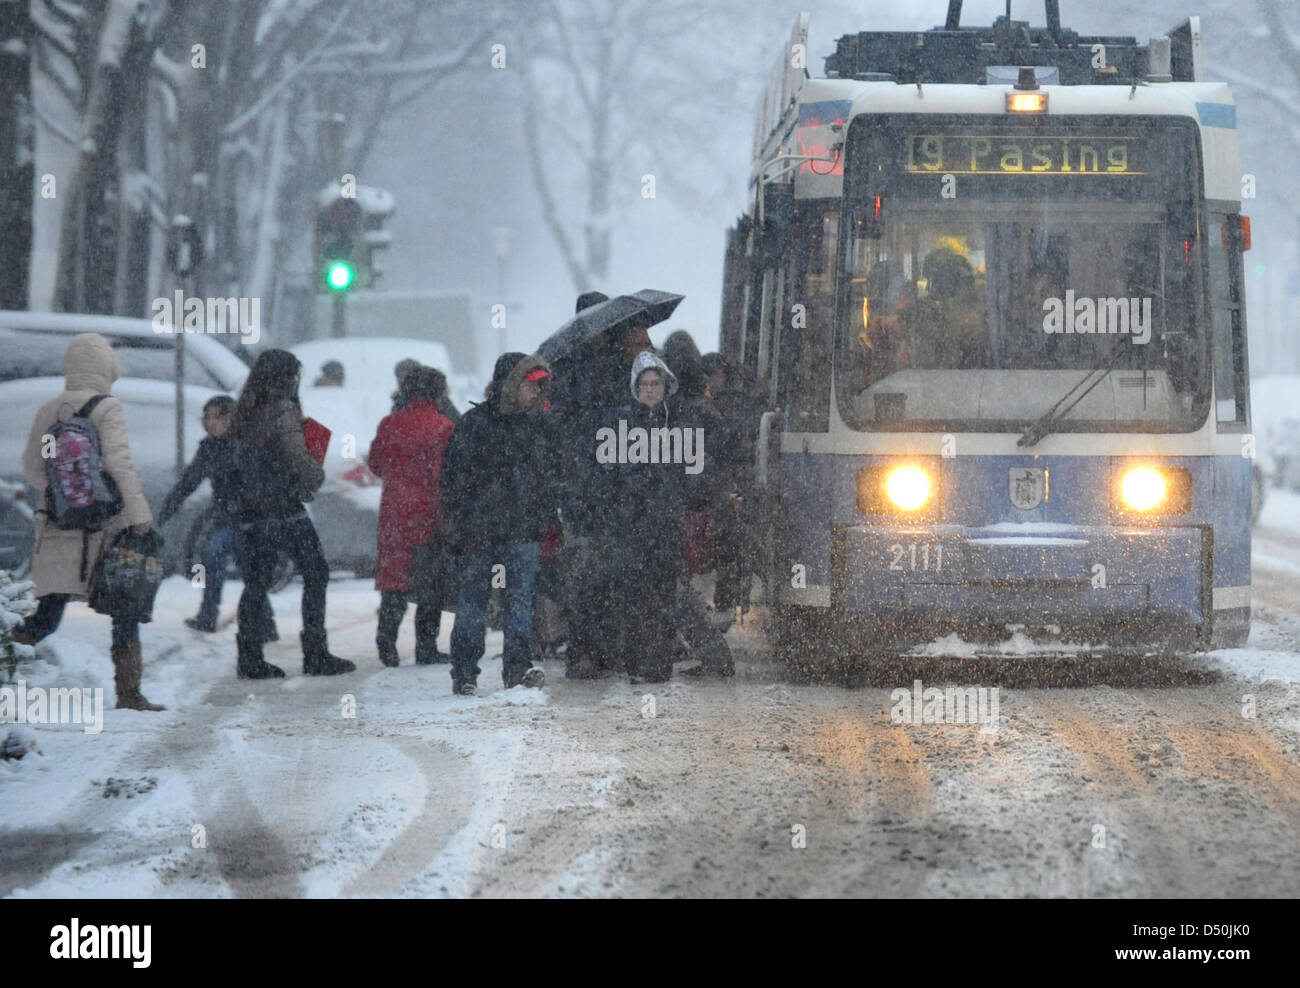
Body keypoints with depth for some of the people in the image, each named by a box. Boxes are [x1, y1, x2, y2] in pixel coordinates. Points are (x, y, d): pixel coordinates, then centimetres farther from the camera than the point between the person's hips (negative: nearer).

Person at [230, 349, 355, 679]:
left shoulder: (245, 414, 12)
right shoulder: (282, 410, -9)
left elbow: (240, 459, 15)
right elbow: (299, 456, -15)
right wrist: (316, 478, 3)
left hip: (250, 512, 7)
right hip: (285, 508, -7)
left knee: (255, 585, 8)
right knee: (315, 575, 1)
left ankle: (249, 659, 5)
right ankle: (315, 655, -3)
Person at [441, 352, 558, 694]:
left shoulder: (537, 423, 10)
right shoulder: (475, 423, -4)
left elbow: (547, 474, 19)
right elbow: (454, 474, -4)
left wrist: (548, 518, 13)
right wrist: (461, 522, -9)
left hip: (524, 529, 4)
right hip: (480, 529, -4)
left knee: (521, 598, 0)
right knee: (472, 600, 1)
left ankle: (518, 665, 4)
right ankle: (464, 671, 4)